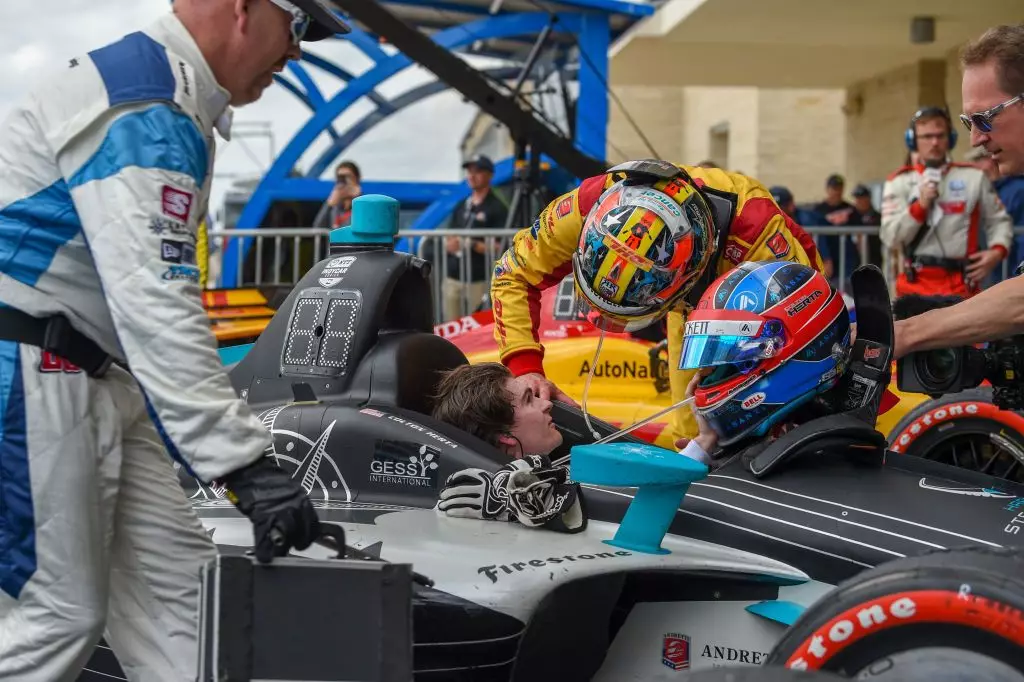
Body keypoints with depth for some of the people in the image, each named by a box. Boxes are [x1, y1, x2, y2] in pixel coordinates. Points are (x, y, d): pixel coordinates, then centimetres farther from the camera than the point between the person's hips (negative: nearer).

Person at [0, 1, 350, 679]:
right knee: (58, 614, -3)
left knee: (178, 584, 6)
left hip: (98, 374, 10)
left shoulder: (165, 95, 14)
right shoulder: (147, 111, -20)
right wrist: (246, 464, -32)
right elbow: (156, 307, -30)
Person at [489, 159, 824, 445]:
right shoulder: (588, 207, -37)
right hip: (694, 305, 3)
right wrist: (525, 368, -37)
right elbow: (513, 276, -22)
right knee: (691, 433, 0)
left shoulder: (755, 230, -47)